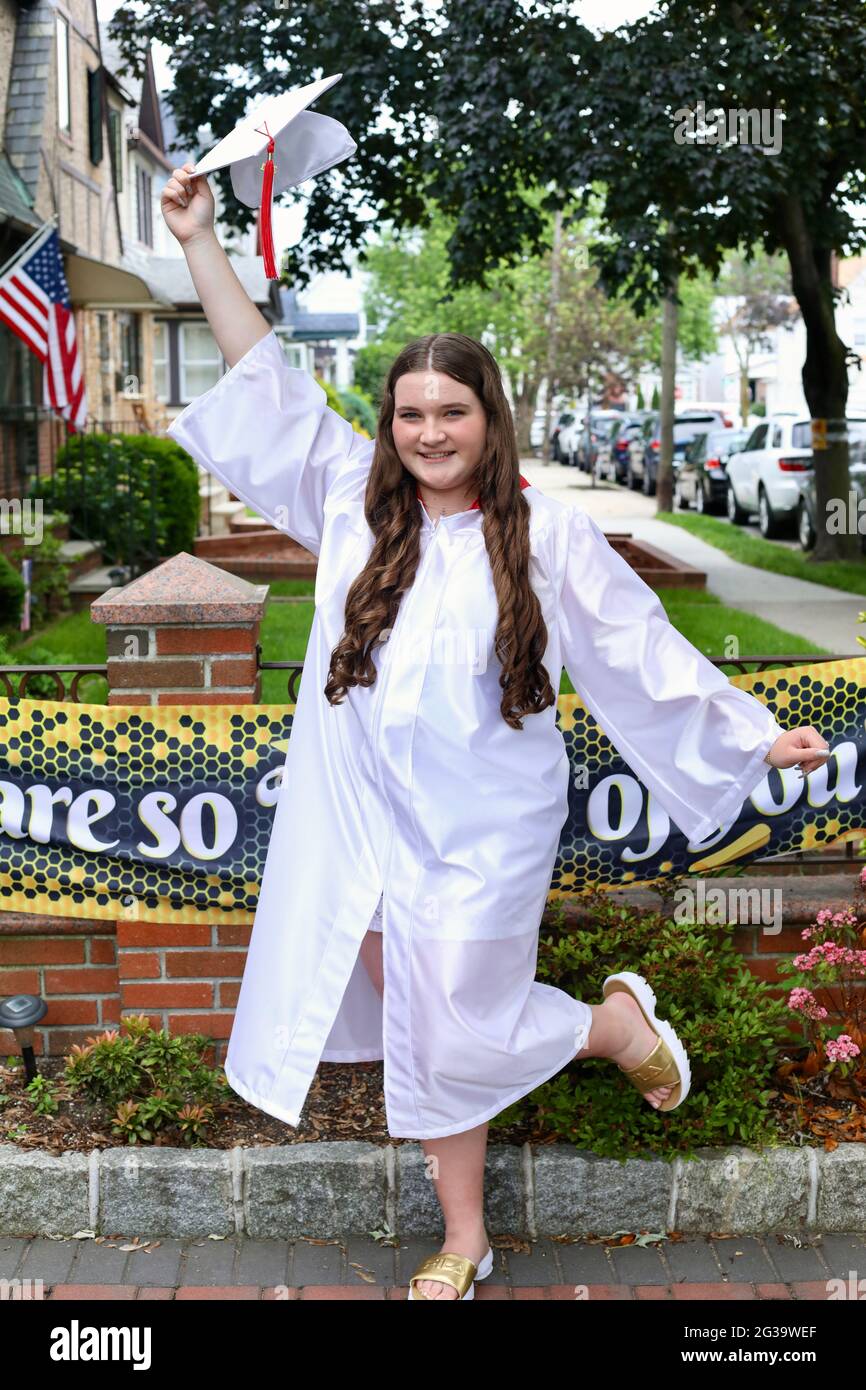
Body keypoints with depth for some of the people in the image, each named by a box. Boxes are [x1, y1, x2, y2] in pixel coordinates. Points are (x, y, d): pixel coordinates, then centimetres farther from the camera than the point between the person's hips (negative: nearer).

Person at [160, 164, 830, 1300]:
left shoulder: (545, 536, -7)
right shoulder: (358, 503, 1)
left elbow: (642, 651, -1)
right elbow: (267, 382, 5)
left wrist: (756, 738, 0)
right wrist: (200, 243, 5)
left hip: (480, 833, -3)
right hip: (365, 823, 4)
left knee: (458, 1037, 3)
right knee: (426, 1036, 12)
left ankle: (618, 1025, 33)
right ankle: (464, 1245, 31)